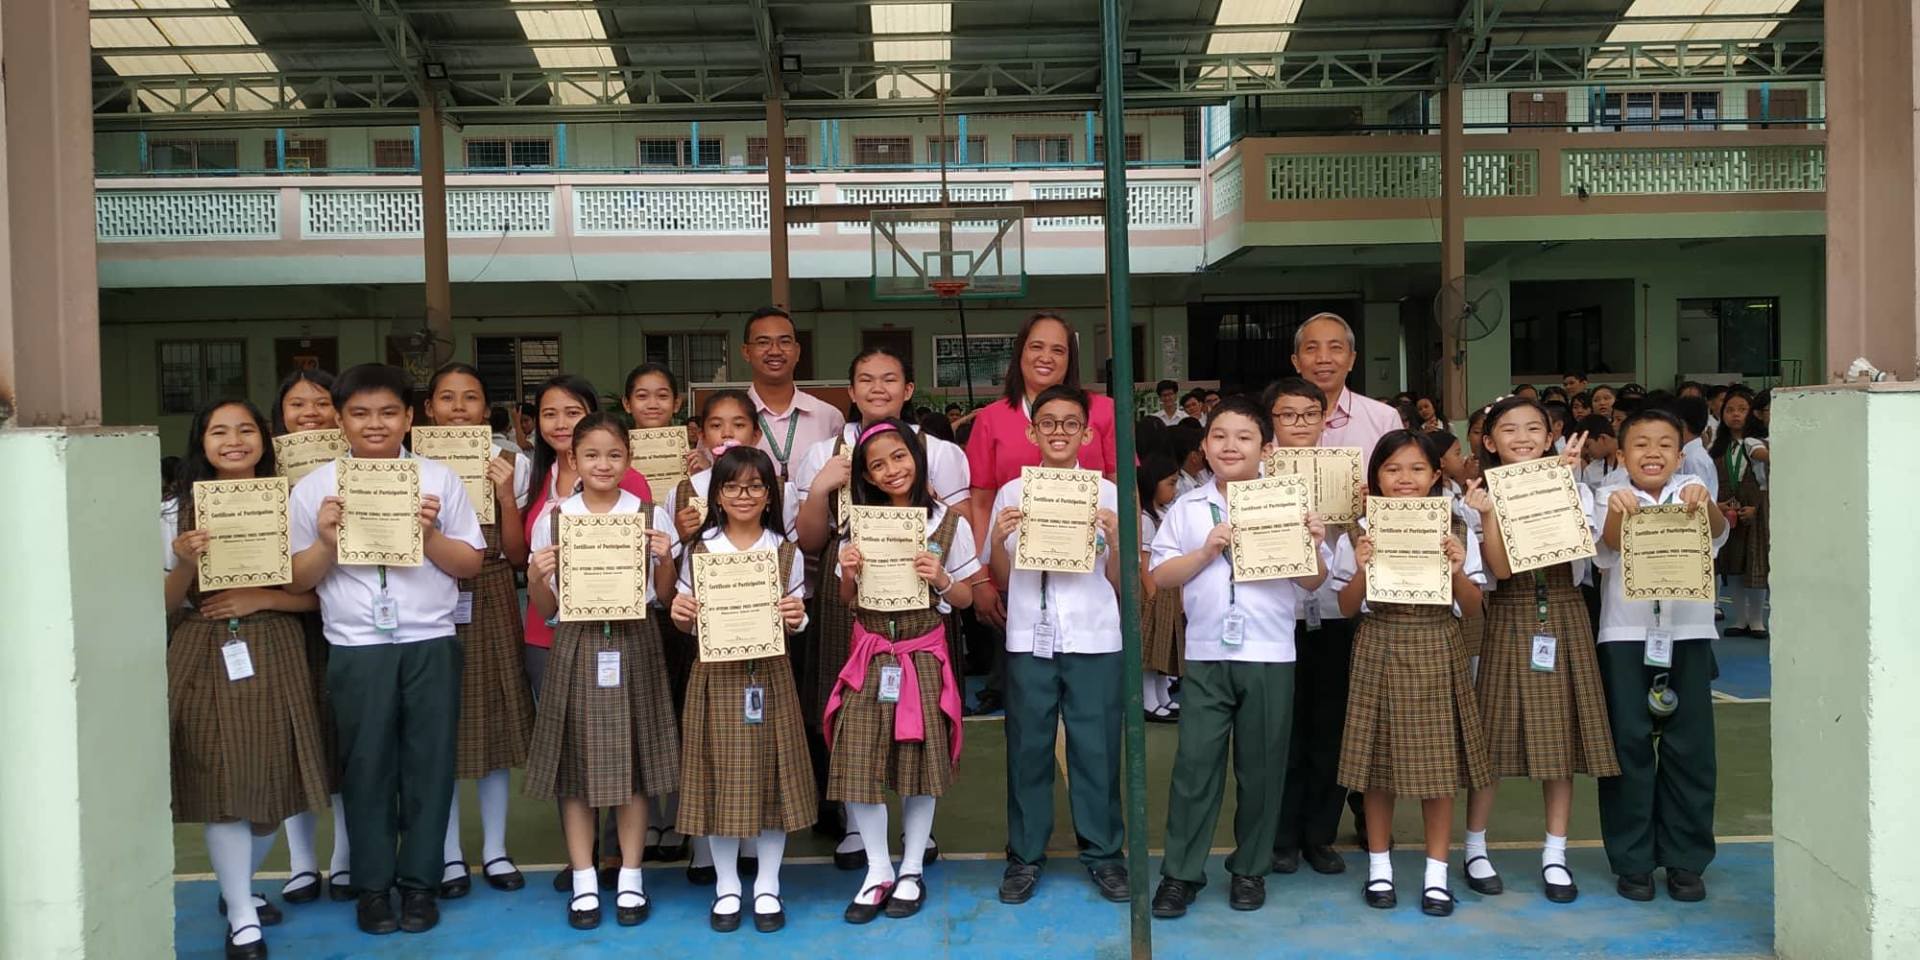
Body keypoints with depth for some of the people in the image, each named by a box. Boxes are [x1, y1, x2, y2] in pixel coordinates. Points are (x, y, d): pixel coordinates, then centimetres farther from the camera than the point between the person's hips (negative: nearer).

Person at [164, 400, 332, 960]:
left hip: (273, 654, 2)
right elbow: (165, 605, 3)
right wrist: (184, 564, -16)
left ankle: (238, 887, 34)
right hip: (205, 658, -1)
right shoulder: (177, 511, 2)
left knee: (271, 781, 8)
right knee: (222, 785, -4)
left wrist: (259, 598, -13)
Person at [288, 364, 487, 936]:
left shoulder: (439, 480, 3)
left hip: (431, 644, 0)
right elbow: (297, 582, 3)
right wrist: (326, 542, -14)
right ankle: (373, 886, 22)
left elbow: (471, 565, 4)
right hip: (356, 648, 0)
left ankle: (420, 883, 21)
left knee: (428, 763, 6)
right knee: (367, 767, 7)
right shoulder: (315, 487, 3)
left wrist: (430, 535, -12)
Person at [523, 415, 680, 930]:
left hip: (635, 643, 0)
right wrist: (536, 578, -14)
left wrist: (665, 560, -12)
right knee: (575, 762, 4)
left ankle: (630, 879, 17)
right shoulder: (553, 519, 2)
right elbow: (545, 609, 6)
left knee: (633, 759, 5)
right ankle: (584, 882, 15)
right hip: (577, 646, 1)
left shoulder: (652, 515, 2)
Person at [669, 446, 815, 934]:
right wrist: (680, 614, -14)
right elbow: (688, 626, 8)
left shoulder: (786, 552, 2)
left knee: (771, 774, 5)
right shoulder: (698, 550, 2)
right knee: (719, 778, 5)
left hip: (769, 674, 0)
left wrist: (796, 619, -14)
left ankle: (767, 886, 21)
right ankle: (726, 887, 21)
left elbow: (795, 623, 8)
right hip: (715, 674, 0)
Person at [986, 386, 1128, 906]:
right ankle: (1024, 855, 18)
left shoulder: (1106, 493, 5)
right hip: (1029, 637, 1)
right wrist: (998, 540, -11)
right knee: (1027, 746, 6)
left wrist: (1114, 540, -13)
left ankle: (1102, 852, 18)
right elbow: (1002, 578, 8)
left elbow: (1118, 581, 5)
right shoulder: (1012, 493, 6)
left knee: (1096, 746, 4)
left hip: (1094, 637, 0)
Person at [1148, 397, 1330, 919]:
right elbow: (1160, 577, 0)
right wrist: (1206, 552, -12)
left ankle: (1250, 869, 23)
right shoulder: (1188, 508, 4)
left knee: (1261, 767, 9)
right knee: (1194, 762, 0)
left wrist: (1314, 546, -16)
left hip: (1270, 656, 0)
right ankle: (1181, 872, 10)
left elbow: (1313, 581, 3)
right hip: (1206, 655, 0)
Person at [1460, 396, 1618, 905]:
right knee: (1493, 736, 0)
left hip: (1563, 618, 2)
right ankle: (1475, 849, 14)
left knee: (1561, 734, 5)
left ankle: (1555, 855, 16)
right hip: (1509, 620, -2)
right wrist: (1488, 512, -25)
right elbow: (1502, 567, -14)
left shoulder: (1575, 491, 6)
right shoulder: (1485, 495, -1)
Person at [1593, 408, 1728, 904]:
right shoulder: (1612, 497, 2)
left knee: (1690, 746, 4)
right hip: (1625, 635, -1)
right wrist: (1616, 510, -41)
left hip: (1688, 633, 1)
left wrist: (1705, 504, -40)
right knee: (1628, 742, 1)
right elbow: (1609, 545, -18)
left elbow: (1717, 531, -16)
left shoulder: (1692, 494, 4)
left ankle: (1686, 859, 15)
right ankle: (1632, 860, 10)